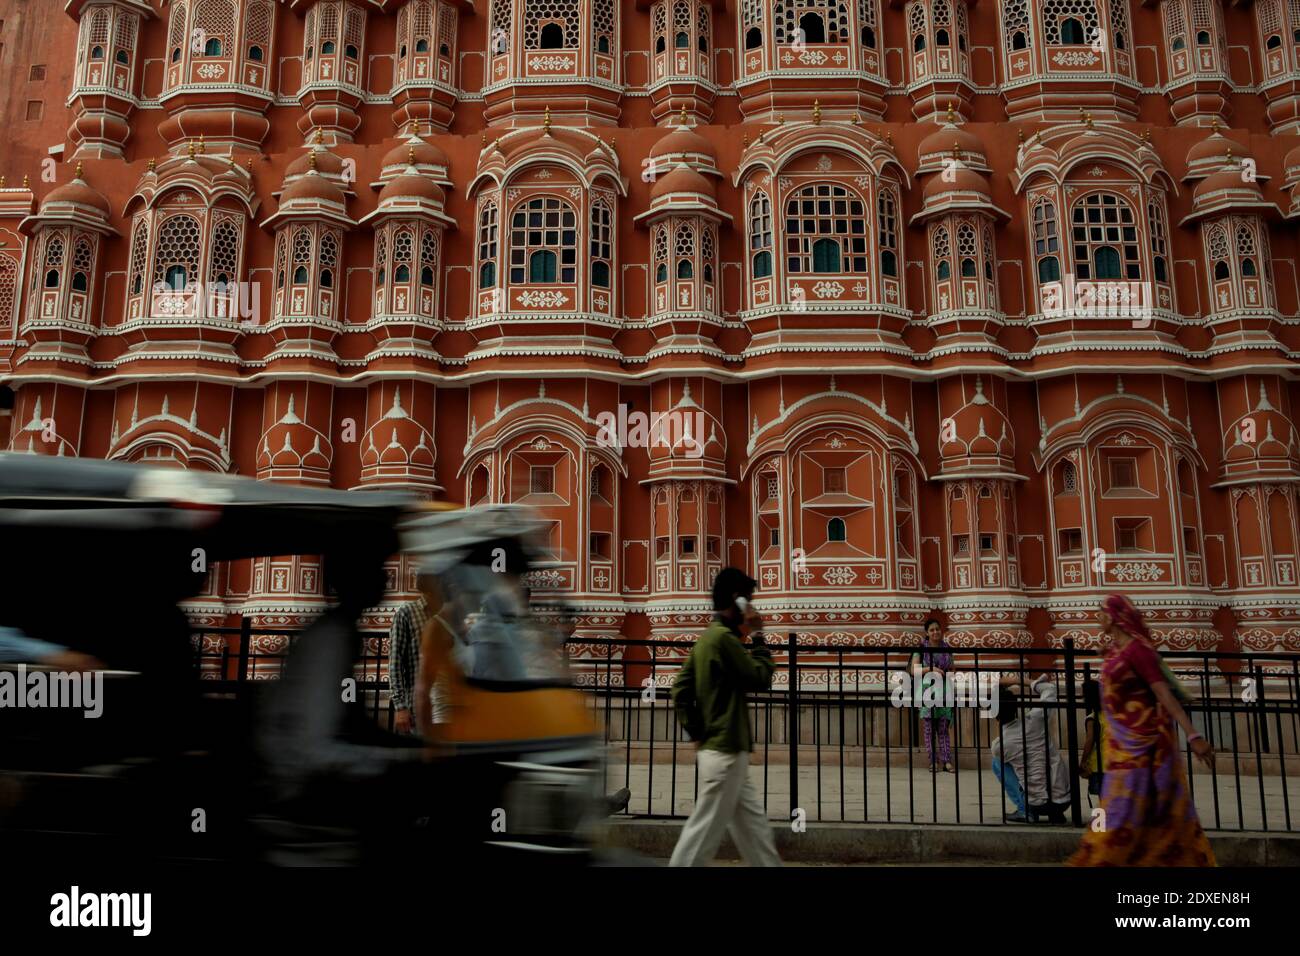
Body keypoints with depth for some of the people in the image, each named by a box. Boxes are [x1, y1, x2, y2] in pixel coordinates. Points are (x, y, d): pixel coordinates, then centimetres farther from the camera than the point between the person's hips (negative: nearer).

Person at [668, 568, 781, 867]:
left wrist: (698, 732, 11)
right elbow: (761, 678, -12)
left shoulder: (706, 638, 13)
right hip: (726, 751, -10)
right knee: (705, 830, -2)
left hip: (717, 749, 10)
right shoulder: (724, 637, -16)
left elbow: (680, 690, 12)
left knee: (754, 825, 14)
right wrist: (758, 636, -3)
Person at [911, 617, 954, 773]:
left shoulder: (946, 649, 9)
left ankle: (947, 761, -1)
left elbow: (951, 670, 19)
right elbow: (913, 671, -7)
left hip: (944, 692, 2)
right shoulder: (921, 648, -1)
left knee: (943, 729, 1)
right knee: (929, 730, 0)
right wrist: (931, 669, -18)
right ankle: (932, 762, 4)